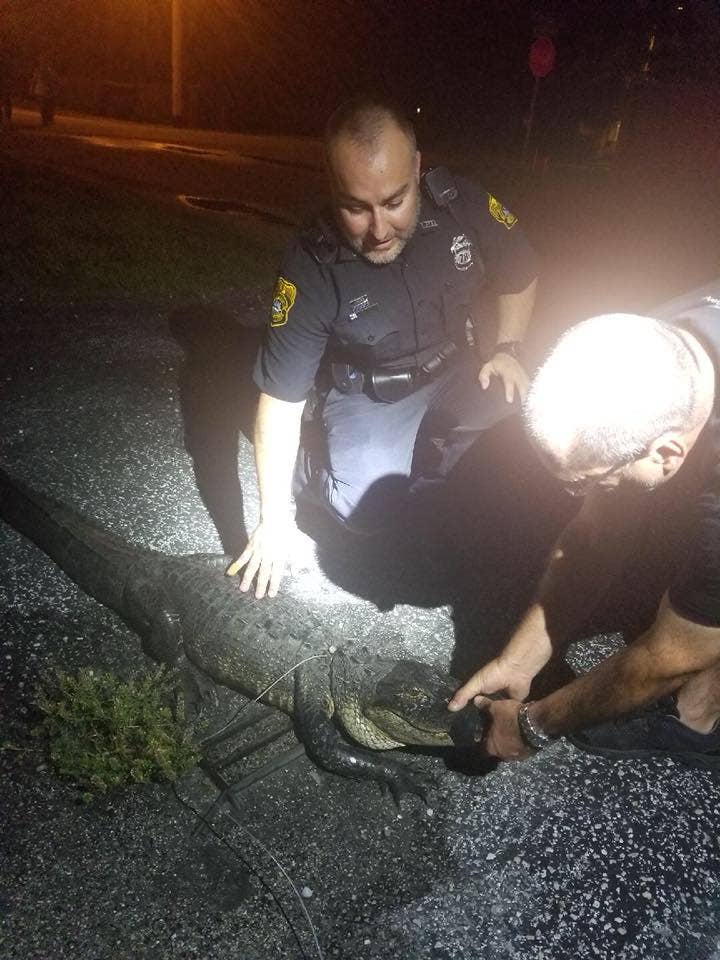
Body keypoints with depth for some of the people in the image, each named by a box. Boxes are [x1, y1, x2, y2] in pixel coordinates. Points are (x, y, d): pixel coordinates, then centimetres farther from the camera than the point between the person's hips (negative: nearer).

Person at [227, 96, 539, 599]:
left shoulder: (459, 203, -19)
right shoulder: (313, 268, -25)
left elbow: (519, 272, 3)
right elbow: (281, 396, -20)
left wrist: (507, 349, -11)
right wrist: (275, 516, -21)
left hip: (454, 369, 3)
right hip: (367, 395, -3)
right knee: (366, 504, -25)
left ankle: (442, 466, 3)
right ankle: (313, 458, 8)